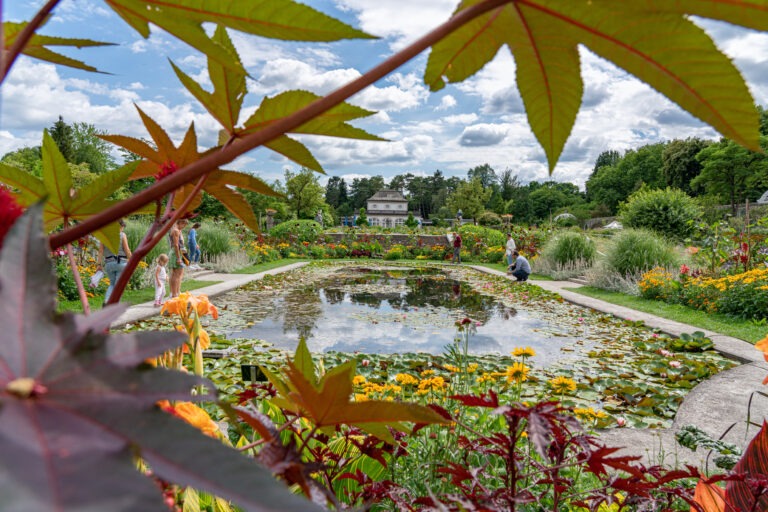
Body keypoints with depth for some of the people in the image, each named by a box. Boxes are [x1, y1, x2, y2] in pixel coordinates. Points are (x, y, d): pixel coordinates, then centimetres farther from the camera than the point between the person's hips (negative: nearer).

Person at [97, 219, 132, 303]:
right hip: (121, 263, -4)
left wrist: (100, 265, 4)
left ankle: (106, 301, -5)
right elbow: (127, 251, -7)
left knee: (112, 284, 19)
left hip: (109, 263, 4)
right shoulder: (122, 235, -4)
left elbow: (100, 251, 3)